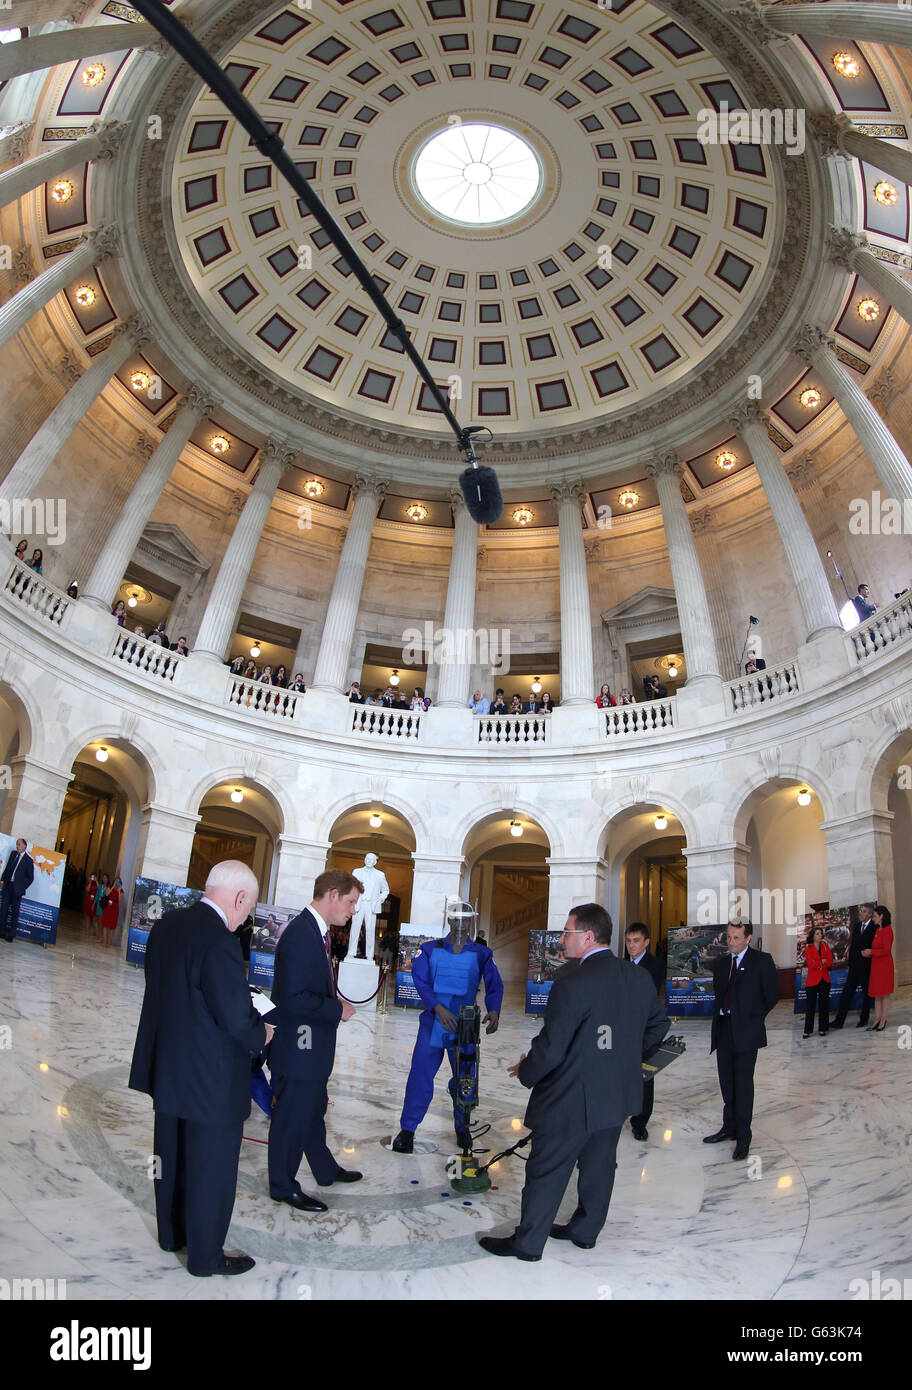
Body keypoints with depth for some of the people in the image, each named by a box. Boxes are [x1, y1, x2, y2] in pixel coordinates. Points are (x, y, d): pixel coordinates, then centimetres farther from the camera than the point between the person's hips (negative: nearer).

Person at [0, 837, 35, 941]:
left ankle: (11, 934, 3)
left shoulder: (29, 860, -4)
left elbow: (30, 877, 0)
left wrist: (23, 888, -6)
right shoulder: (13, 853, 11)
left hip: (17, 888, -5)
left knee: (15, 911, 0)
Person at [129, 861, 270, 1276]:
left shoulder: (166, 925, -3)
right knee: (211, 1167, 12)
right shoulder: (219, 940, -29)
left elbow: (164, 989, 7)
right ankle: (205, 1256, 28)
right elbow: (237, 1019, -29)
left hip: (167, 1067, 8)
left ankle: (172, 1233, 45)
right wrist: (261, 1034, -6)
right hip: (212, 1078, -8)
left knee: (172, 1157, 26)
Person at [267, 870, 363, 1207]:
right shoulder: (301, 935, -27)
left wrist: (335, 1005, 3)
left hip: (312, 1048, 10)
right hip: (297, 1049, -10)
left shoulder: (315, 932, 7)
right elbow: (293, 999, -31)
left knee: (314, 1111, 25)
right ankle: (283, 1186, 25)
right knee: (292, 1117, 8)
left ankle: (326, 1169, 43)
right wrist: (338, 1010, -20)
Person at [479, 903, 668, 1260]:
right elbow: (658, 1024, 13)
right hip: (619, 1095, 7)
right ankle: (585, 1230, 36)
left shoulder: (573, 982, -24)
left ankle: (527, 1242, 20)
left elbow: (551, 1047, -22)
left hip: (571, 1098, -7)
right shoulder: (640, 978, -1)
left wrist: (526, 1072, -3)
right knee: (598, 1165, 21)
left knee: (547, 1170, 8)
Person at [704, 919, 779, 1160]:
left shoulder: (762, 961, -4)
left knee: (743, 1082, -3)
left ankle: (743, 1136, 5)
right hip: (724, 1029, 5)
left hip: (745, 1031, -5)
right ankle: (730, 1127, 26)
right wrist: (722, 1014, 8)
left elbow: (772, 995, -2)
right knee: (727, 1081, 12)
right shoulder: (721, 963, 12)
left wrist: (753, 1018, 4)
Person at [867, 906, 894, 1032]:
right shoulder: (877, 930, 12)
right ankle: (877, 1018, 14)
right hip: (875, 964, 8)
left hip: (884, 964, -8)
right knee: (876, 993, 10)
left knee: (884, 993, 0)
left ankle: (883, 1019, 7)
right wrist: (869, 953, 2)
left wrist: (871, 952, -13)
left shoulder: (887, 930, -14)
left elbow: (886, 950, -19)